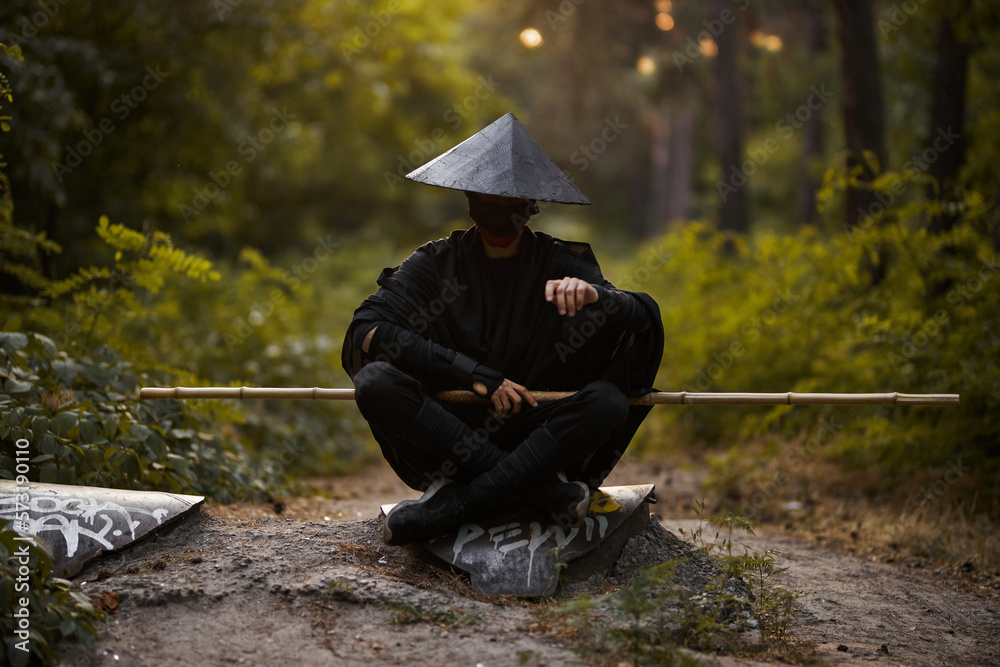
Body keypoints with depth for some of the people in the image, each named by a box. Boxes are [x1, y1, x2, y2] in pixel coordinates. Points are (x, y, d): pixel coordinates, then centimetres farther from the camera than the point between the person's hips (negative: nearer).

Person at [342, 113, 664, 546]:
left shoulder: (561, 265, 4)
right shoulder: (436, 263, 4)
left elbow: (642, 316, -10)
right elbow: (367, 330, -10)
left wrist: (592, 294, -35)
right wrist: (471, 373, -18)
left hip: (535, 440, 0)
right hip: (445, 436, 0)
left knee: (608, 401, -27)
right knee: (375, 381, -27)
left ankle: (456, 502, -33)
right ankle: (545, 490, -29)